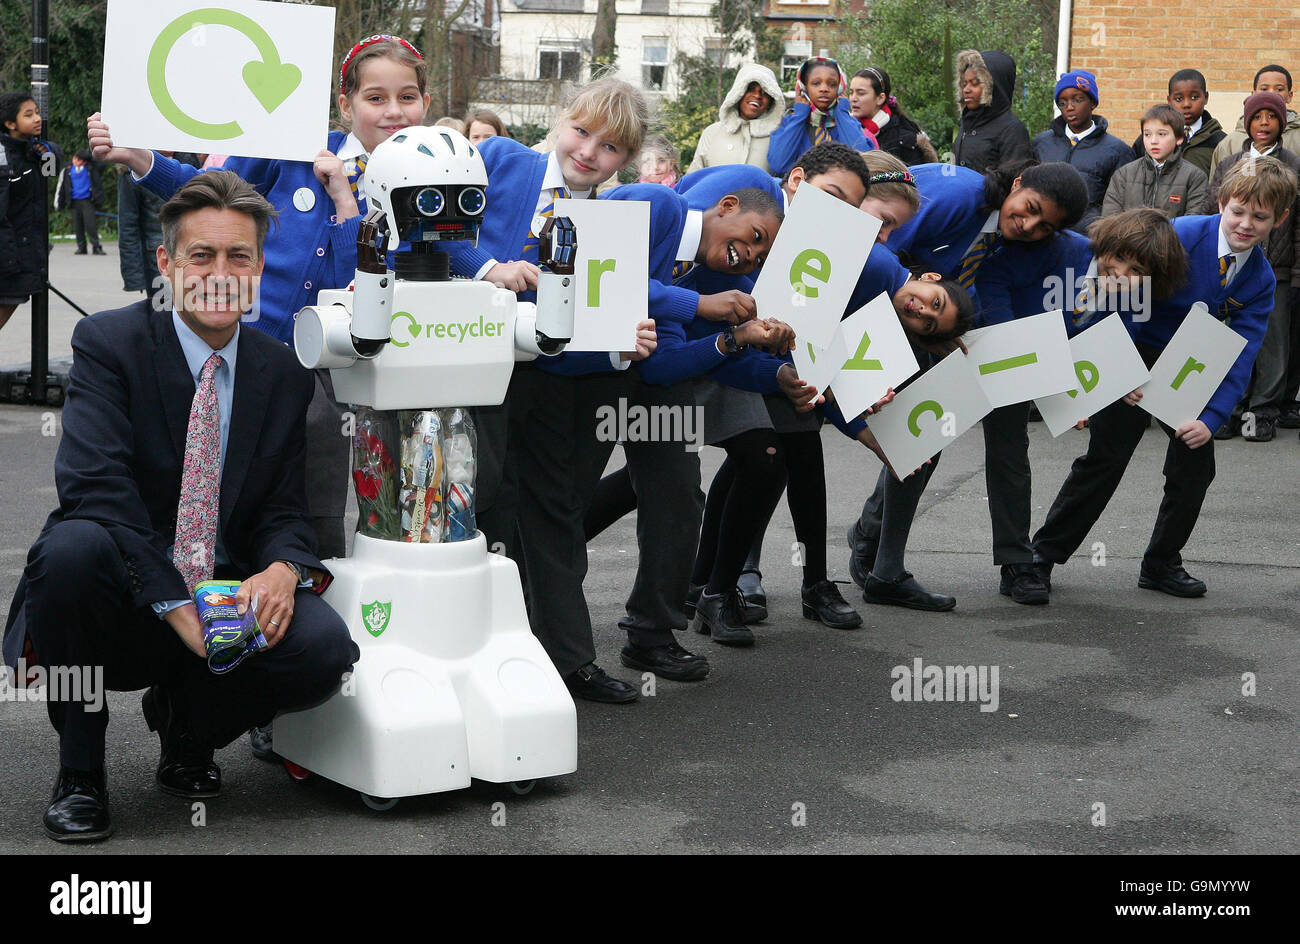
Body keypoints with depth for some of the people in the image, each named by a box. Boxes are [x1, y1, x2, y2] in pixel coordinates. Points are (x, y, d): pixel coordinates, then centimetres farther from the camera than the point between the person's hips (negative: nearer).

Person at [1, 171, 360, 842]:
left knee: (325, 647, -26)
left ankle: (186, 720, 9)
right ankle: (79, 774, -12)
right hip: (125, 606, -3)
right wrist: (178, 608, -27)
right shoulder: (108, 343, -6)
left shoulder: (284, 376, 7)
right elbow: (92, 485, -19)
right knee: (73, 546, -35)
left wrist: (283, 568, -19)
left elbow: (285, 510, 8)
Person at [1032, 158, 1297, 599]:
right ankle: (1044, 553, 6)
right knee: (1105, 458, -7)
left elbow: (1239, 358, -11)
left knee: (1196, 461, 0)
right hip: (1134, 351, -5)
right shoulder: (1181, 235, -22)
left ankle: (1162, 563, 19)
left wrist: (1212, 418, -22)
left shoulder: (1261, 278, -8)